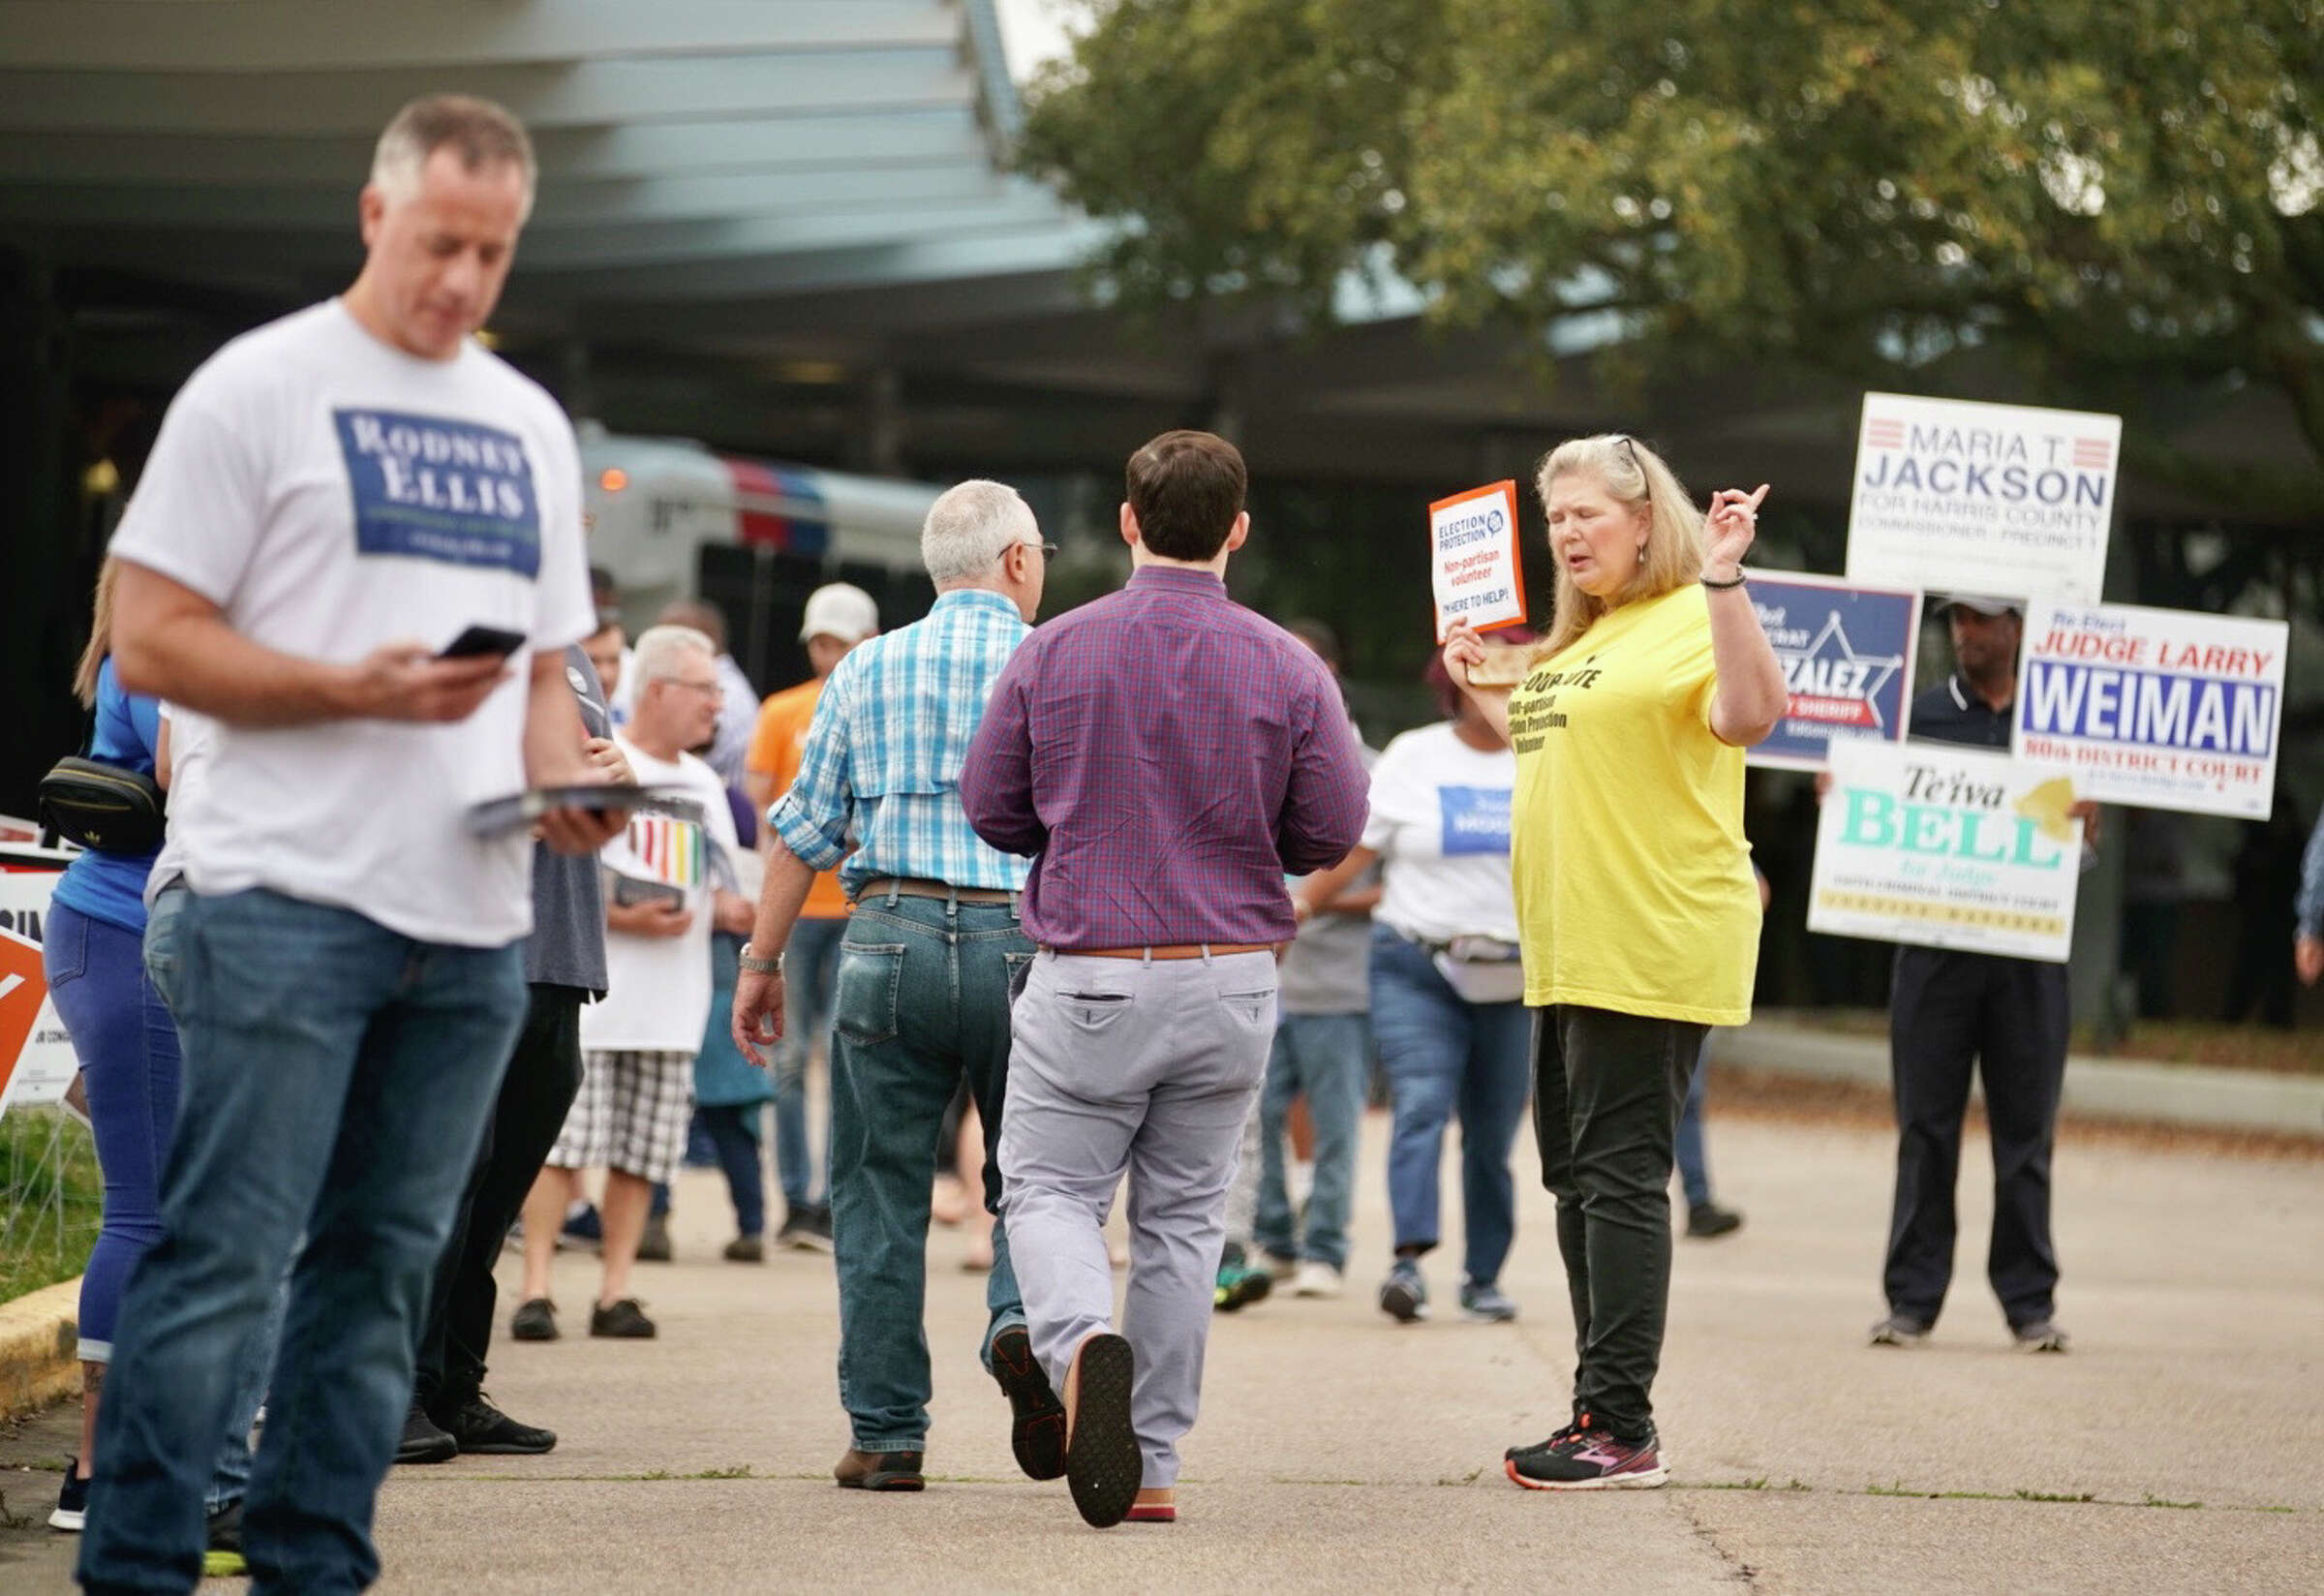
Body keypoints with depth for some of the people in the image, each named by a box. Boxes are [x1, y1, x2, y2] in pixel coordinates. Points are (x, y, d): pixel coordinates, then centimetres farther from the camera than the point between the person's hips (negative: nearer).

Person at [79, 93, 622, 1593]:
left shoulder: (530, 427, 18)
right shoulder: (259, 387, -1)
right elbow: (149, 638, -6)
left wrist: (565, 781, 1)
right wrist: (356, 691, -17)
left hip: (476, 916, 6)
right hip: (293, 896, -6)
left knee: (383, 1266, 8)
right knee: (226, 1256, -9)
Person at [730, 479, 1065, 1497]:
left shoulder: (867, 670, 8)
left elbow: (804, 829, 8)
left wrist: (761, 962, 14)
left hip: (890, 931, 1)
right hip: (1027, 943, -1)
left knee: (881, 1195, 6)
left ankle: (885, 1434, 4)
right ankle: (1023, 1318, -17)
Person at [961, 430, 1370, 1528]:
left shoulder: (1054, 652, -5)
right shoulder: (1287, 668, -4)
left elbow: (990, 807, 1)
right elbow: (1331, 831, -1)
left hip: (1089, 975, -2)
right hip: (1231, 977, 2)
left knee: (1050, 1188, 7)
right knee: (1183, 1212, 12)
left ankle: (1084, 1344, -26)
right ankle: (1151, 1464, 12)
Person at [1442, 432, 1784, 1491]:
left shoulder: (1689, 619, -9)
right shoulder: (1582, 641, 20)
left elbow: (1749, 717, -28)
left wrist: (1722, 579, -34)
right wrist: (1475, 691, 27)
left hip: (1652, 949, -10)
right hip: (1571, 952, 10)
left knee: (1618, 1173, -10)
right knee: (1577, 1173, 12)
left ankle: (1623, 1428, -9)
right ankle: (1600, 1415, 18)